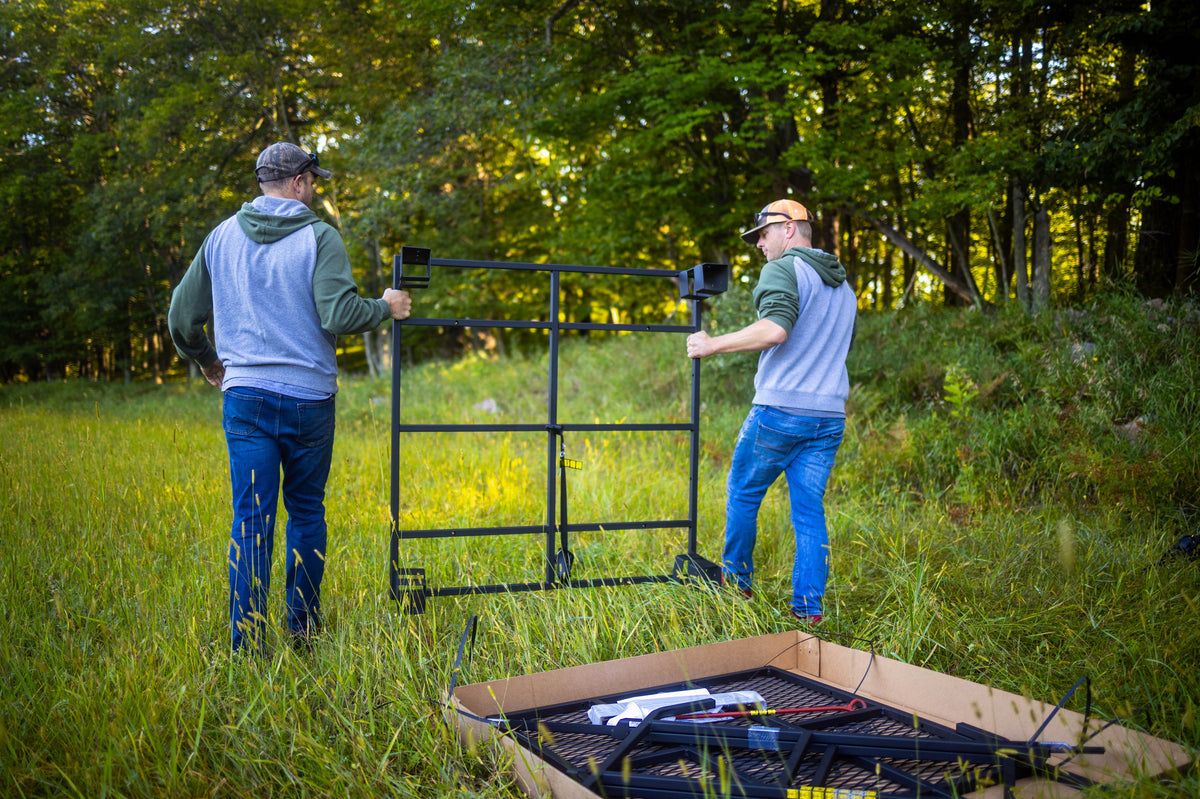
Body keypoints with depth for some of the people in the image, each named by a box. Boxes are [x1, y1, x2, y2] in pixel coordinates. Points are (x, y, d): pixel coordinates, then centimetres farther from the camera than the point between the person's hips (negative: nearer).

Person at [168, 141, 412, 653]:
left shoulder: (223, 236, 8)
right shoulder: (318, 237, -6)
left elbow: (182, 317, 11)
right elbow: (338, 315, -19)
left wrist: (208, 363, 28)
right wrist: (385, 308, 0)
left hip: (244, 396, 3)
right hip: (307, 398, -2)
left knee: (250, 518, 2)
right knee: (306, 512, 13)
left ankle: (247, 642, 0)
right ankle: (303, 629, 23)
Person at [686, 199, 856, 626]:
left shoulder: (783, 270, -7)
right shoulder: (843, 286, 19)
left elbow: (775, 329, -24)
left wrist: (714, 344, -18)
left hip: (780, 410, -7)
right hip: (829, 415, 7)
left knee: (742, 494, 12)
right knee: (810, 512, 7)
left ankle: (737, 583, 26)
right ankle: (809, 610, 5)